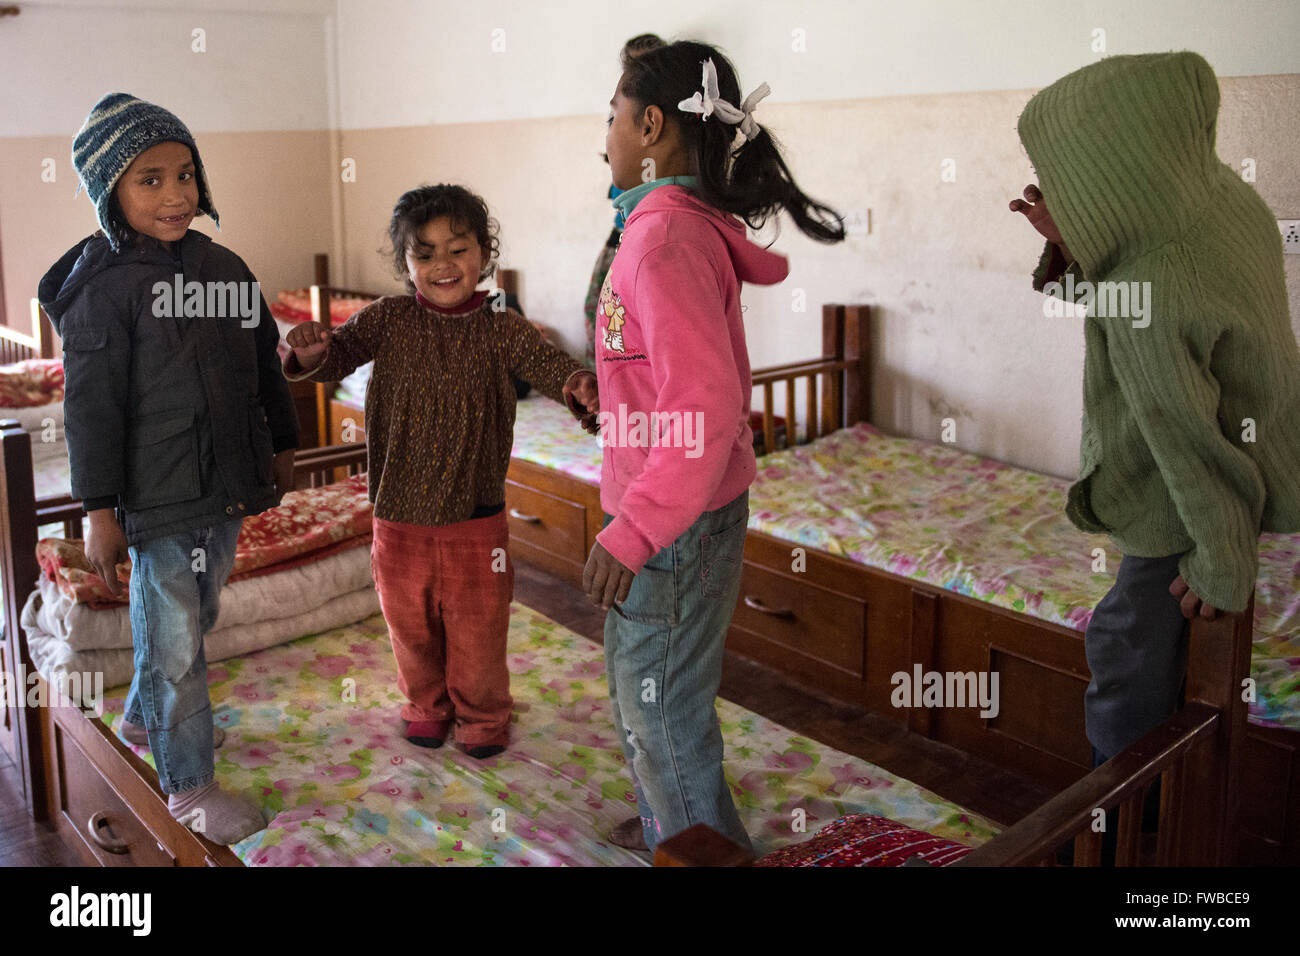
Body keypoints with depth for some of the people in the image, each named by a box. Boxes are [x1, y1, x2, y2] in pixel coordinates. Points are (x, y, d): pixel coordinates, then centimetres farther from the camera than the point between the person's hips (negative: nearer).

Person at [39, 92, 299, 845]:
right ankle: (188, 783, 18)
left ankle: (143, 719, 46)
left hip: (226, 486, 7)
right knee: (174, 641, 3)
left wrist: (282, 448, 20)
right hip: (158, 498, -7)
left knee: (194, 617, 21)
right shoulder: (103, 286, -13)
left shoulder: (224, 267, 6)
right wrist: (100, 511, -13)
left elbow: (264, 364, 16)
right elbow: (92, 406, -13)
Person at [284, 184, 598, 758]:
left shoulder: (502, 329, -7)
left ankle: (482, 715, 38)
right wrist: (312, 350, -38)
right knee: (410, 624, 20)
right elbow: (341, 352, -13)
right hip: (400, 515, 2)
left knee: (478, 628, 13)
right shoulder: (387, 320, -4)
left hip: (476, 519, -1)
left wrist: (578, 386, -43)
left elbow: (548, 366, -19)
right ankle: (426, 705, 45)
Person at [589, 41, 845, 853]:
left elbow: (706, 406, -30)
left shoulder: (666, 239, -23)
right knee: (640, 688, 26)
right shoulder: (693, 224, 7)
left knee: (661, 710, 7)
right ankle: (667, 825, 46)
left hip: (675, 526, -10)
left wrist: (631, 533, -28)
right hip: (680, 511, 10)